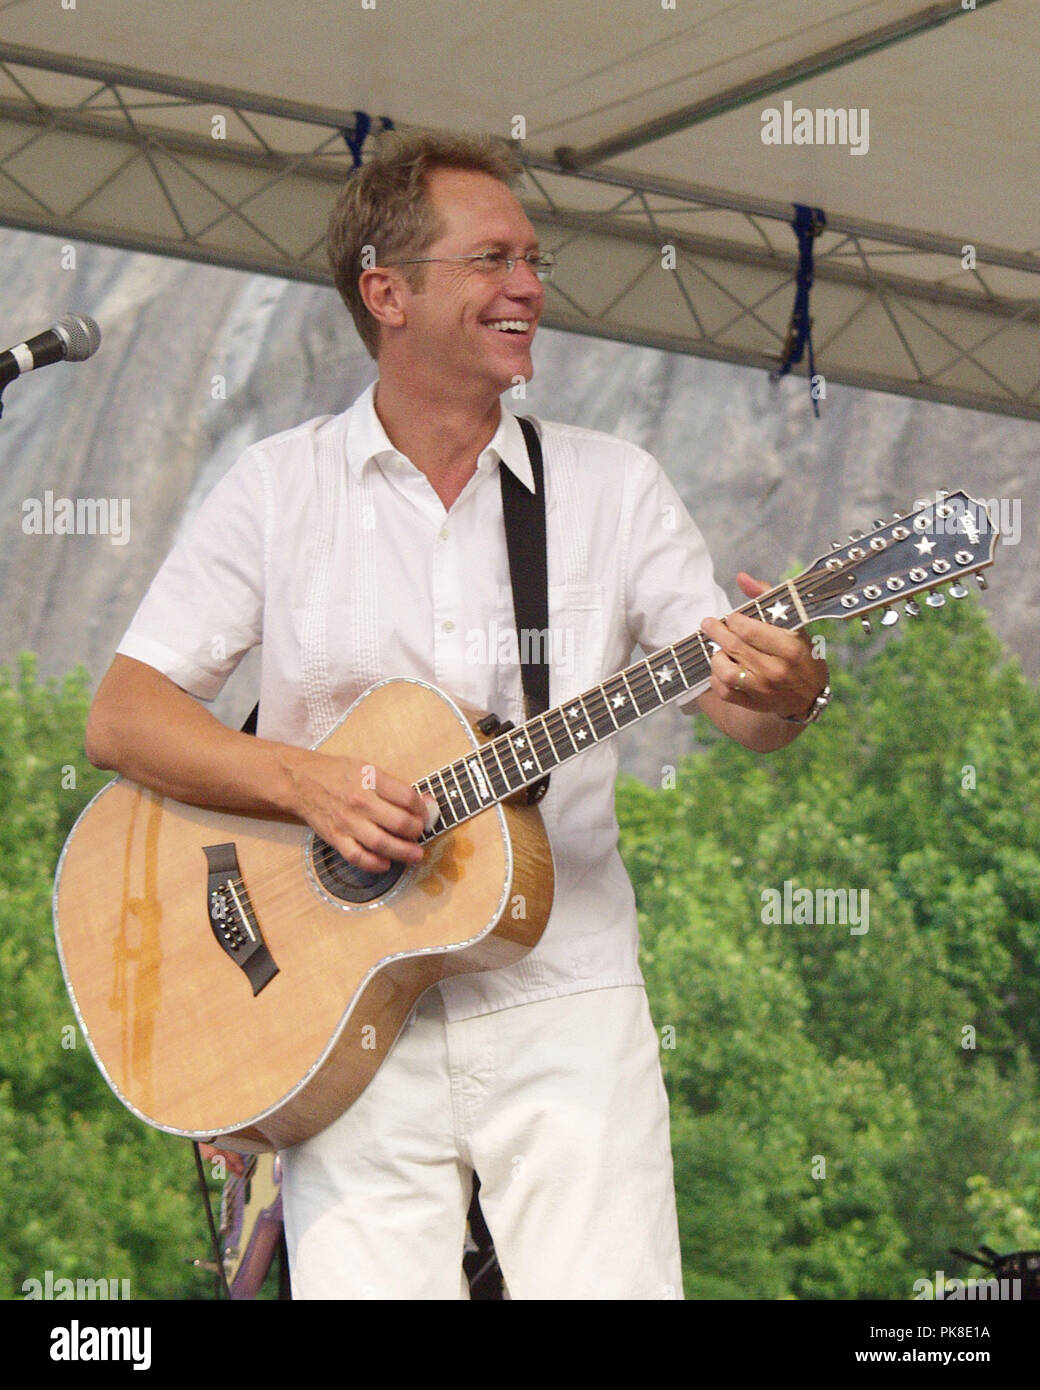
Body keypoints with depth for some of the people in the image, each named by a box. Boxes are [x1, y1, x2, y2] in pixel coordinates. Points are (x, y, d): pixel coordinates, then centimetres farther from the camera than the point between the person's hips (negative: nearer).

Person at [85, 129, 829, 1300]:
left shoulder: (613, 486, 9)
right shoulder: (279, 488, 5)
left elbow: (738, 702, 3)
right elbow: (121, 718, 1)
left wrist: (784, 694, -21)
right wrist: (305, 781, -15)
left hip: (563, 1000, 1)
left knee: (610, 1282, -12)